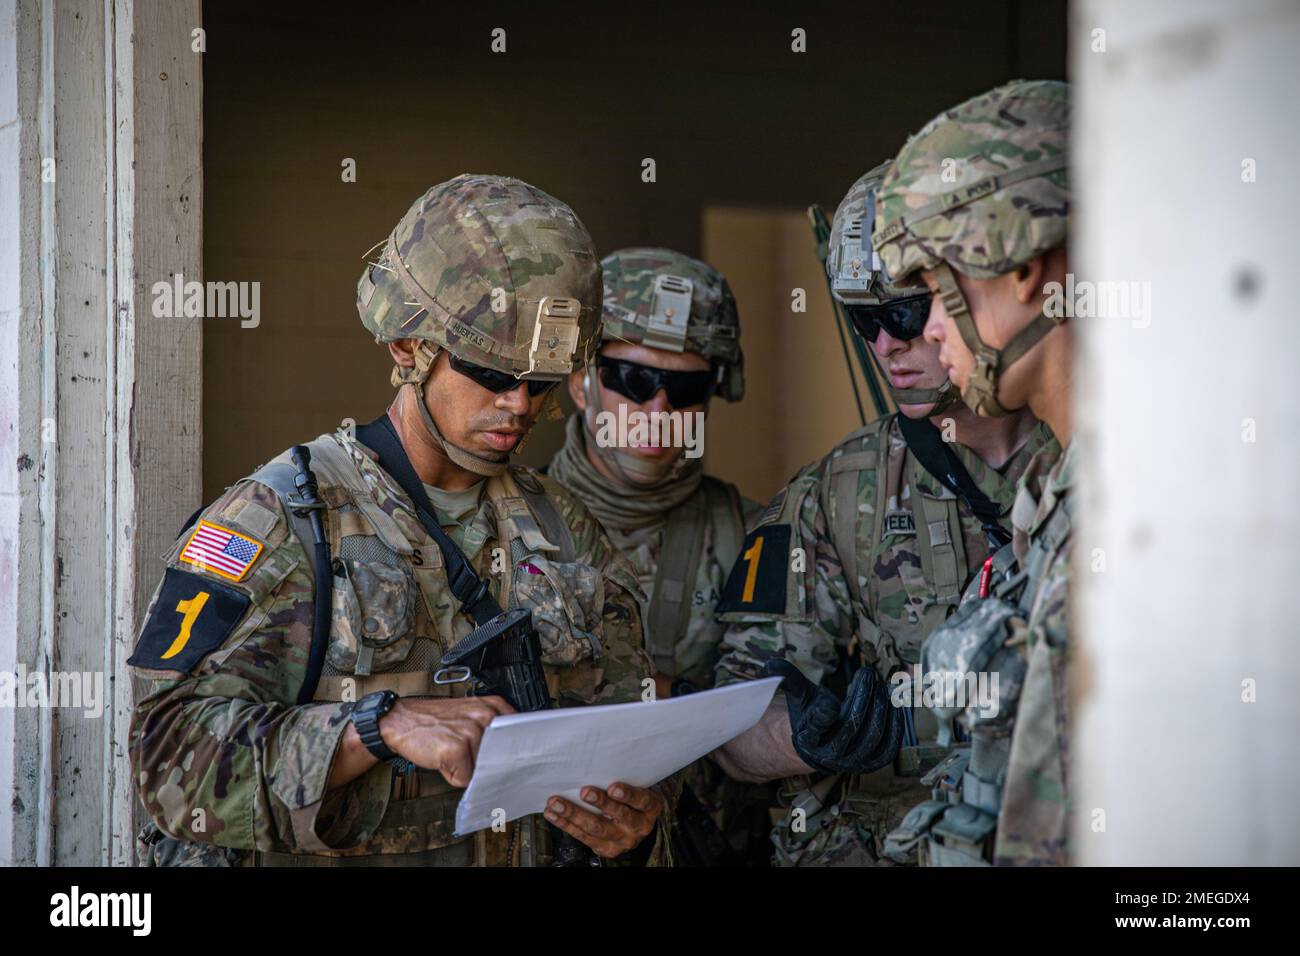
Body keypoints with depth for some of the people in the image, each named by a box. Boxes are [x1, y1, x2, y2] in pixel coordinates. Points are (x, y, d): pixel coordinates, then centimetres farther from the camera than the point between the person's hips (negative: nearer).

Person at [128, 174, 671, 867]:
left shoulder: (565, 531, 13)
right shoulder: (275, 521, -2)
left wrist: (638, 820, -5)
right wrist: (384, 726, -22)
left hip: (544, 849, 3)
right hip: (327, 856, -3)